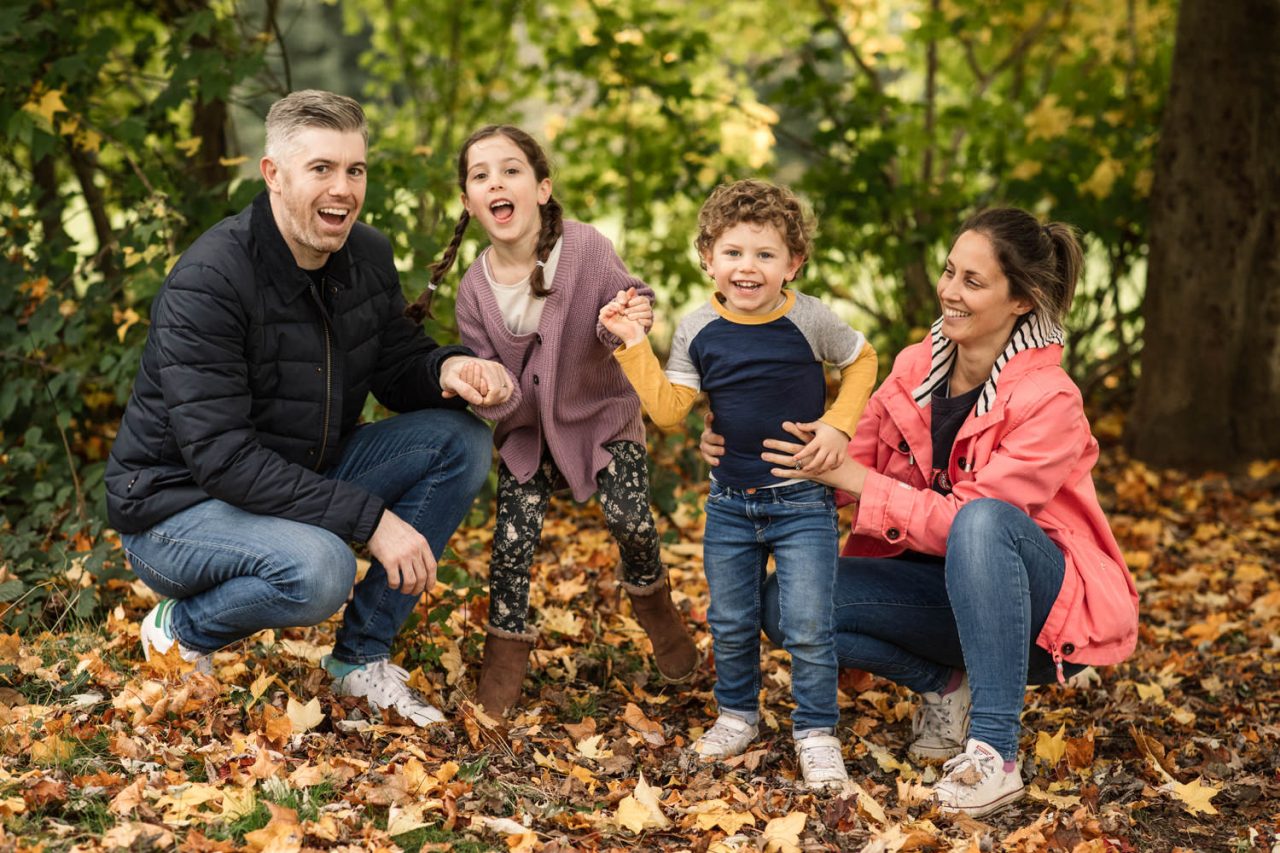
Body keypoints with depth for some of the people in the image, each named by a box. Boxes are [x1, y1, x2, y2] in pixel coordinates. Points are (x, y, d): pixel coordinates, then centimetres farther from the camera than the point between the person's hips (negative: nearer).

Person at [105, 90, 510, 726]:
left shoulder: (368, 257, -2)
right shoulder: (208, 283, -26)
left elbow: (396, 364, 10)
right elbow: (221, 457, -30)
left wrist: (447, 370, -17)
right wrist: (370, 518, -32)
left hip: (299, 483, 8)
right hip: (179, 504, -8)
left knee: (460, 440, -8)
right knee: (318, 569, -37)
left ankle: (362, 657, -2)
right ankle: (182, 629, -2)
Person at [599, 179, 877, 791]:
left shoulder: (809, 321, -10)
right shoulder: (698, 331, -3)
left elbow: (862, 361, 6)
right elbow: (668, 411, -5)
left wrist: (839, 425, -6)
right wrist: (634, 345, -10)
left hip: (803, 502, -3)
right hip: (730, 503, 3)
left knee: (807, 626, -6)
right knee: (730, 624, 13)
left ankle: (816, 733, 10)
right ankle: (737, 715, 34)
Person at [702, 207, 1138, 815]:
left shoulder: (1049, 402, -20)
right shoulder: (917, 367, -2)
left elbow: (967, 518, -25)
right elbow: (849, 460, 1)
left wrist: (851, 479, -29)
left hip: (1042, 602, -5)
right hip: (950, 593, 6)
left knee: (983, 521, -39)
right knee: (787, 602, -16)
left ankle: (993, 753, -34)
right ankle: (945, 686, 3)